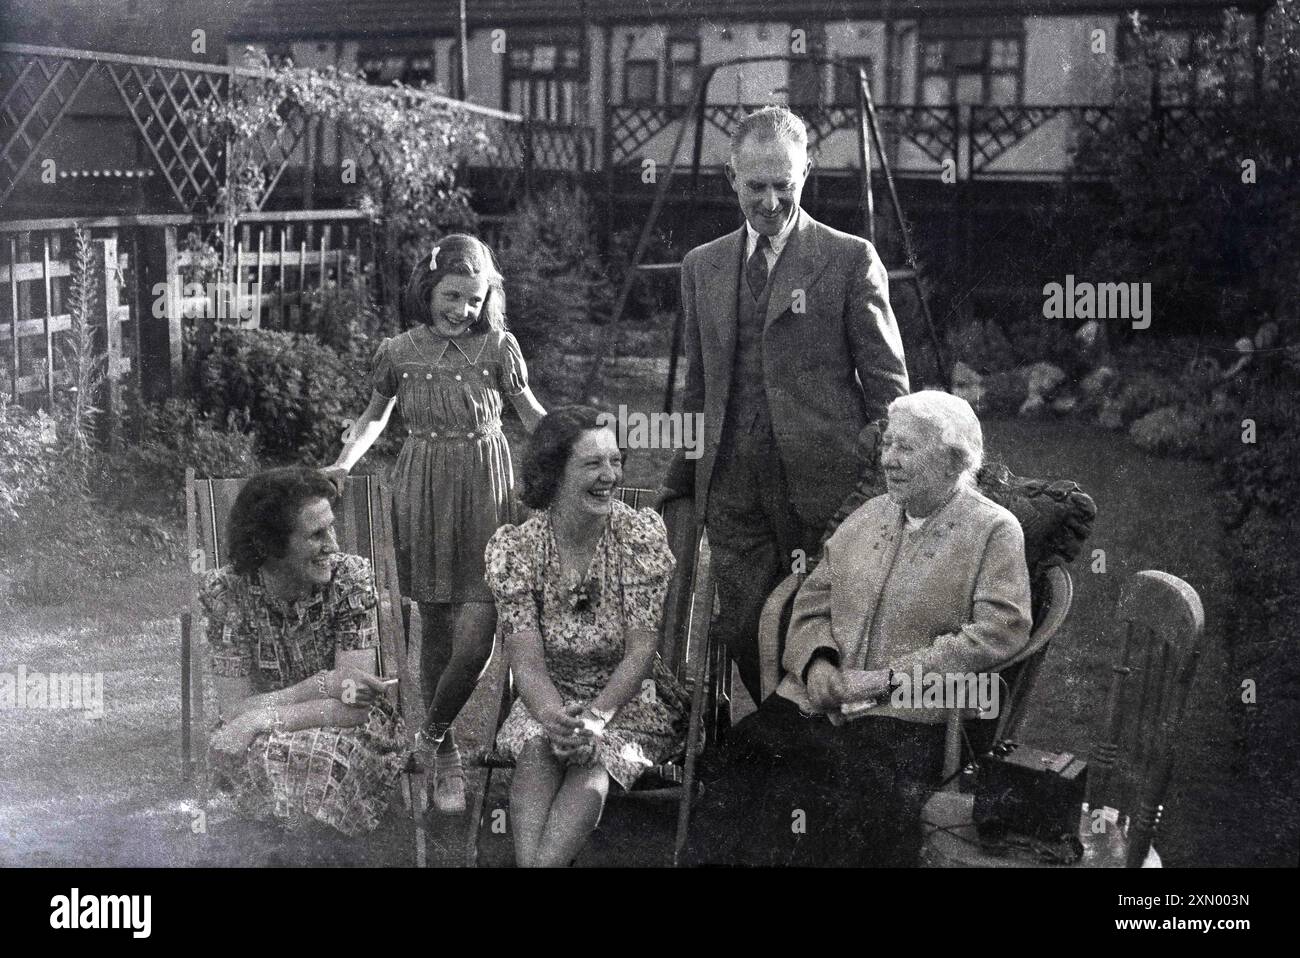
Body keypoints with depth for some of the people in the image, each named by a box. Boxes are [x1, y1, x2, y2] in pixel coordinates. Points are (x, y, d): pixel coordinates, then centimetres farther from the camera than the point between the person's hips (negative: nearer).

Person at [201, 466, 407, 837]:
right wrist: (323, 684, -26)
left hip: (350, 736, 0)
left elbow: (357, 705, -18)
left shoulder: (350, 577, -13)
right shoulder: (224, 591, -12)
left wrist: (261, 720, -26)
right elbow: (234, 709, -16)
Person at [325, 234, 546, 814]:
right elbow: (376, 415, 18)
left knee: (476, 634, -11)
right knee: (435, 630, 8)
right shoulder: (399, 353, 2)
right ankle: (445, 759, 23)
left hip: (484, 493, -1)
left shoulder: (498, 347, -2)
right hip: (422, 493, 1)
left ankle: (431, 737, 14)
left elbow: (531, 413, 10)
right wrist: (343, 464, 3)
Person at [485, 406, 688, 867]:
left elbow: (641, 652, -16)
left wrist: (595, 717, -32)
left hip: (630, 697, -1)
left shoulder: (641, 533, -11)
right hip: (551, 696, 1)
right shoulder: (514, 547, -9)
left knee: (594, 757, -32)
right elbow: (527, 662, -15)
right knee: (538, 745, -31)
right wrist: (555, 717, -37)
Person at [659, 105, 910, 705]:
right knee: (742, 631, 5)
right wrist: (679, 486, 17)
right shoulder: (702, 266, 14)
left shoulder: (849, 260, -1)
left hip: (824, 487, -4)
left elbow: (887, 384, -1)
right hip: (732, 492, 4)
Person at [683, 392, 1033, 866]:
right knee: (736, 769, -20)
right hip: (817, 698, 5)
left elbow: (1000, 630, -9)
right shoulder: (868, 516, 20)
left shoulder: (995, 530, 2)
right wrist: (818, 661, -3)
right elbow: (814, 598, 20)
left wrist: (888, 677, -13)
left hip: (906, 714, -4)